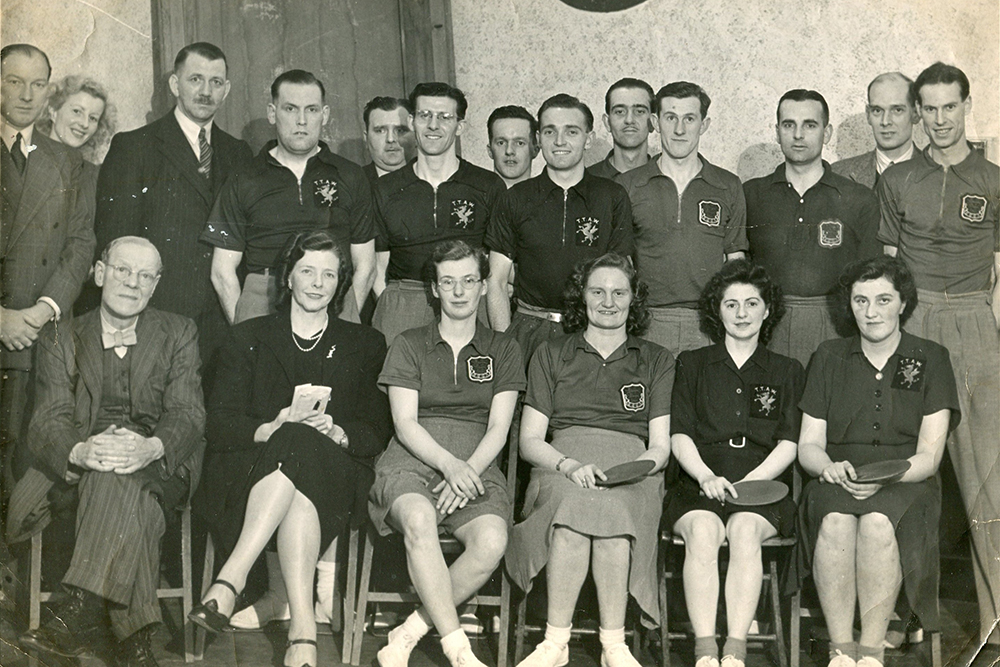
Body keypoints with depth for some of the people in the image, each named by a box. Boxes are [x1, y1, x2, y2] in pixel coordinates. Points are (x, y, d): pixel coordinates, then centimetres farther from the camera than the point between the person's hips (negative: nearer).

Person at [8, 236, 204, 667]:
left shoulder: (178, 334, 15)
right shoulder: (61, 341, 15)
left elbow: (188, 416, 0)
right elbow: (48, 422, 0)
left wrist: (151, 448, -25)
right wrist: (79, 451, -27)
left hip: (158, 466, -1)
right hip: (77, 468, 1)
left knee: (126, 476, -38)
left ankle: (81, 610, -44)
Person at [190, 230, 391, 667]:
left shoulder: (365, 345, 19)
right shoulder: (249, 337, 18)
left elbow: (376, 434, 9)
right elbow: (219, 425, 5)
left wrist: (337, 433, -13)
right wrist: (270, 429, -15)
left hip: (333, 475, 0)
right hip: (248, 472, 0)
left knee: (299, 448, -36)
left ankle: (229, 582, -42)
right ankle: (303, 632, -45)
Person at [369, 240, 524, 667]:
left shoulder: (503, 350, 18)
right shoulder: (408, 345, 15)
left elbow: (498, 429, 7)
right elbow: (405, 424, 3)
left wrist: (467, 471, -12)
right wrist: (448, 464, -16)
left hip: (477, 467, 1)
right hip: (412, 461, -1)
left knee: (492, 541, -32)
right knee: (419, 519, -37)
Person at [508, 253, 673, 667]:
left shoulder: (656, 361, 21)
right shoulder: (551, 355, 20)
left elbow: (661, 446, 12)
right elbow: (529, 440, 11)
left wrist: (634, 468, -12)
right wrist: (571, 465, -10)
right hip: (561, 464, 0)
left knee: (611, 509, -37)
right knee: (575, 503, -37)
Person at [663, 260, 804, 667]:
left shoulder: (787, 372, 17)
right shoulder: (692, 365, 18)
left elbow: (789, 445, 7)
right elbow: (679, 437, 9)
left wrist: (747, 482, -10)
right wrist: (707, 477, -11)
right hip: (699, 484, 0)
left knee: (745, 529, -33)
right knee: (702, 529, -32)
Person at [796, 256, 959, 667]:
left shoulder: (930, 359, 8)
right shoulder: (829, 357, 13)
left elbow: (929, 456, 1)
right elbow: (808, 446, 11)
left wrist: (885, 476, -18)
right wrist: (830, 467, -13)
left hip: (905, 484, -1)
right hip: (837, 482, 1)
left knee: (877, 522, -35)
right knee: (836, 522, -34)